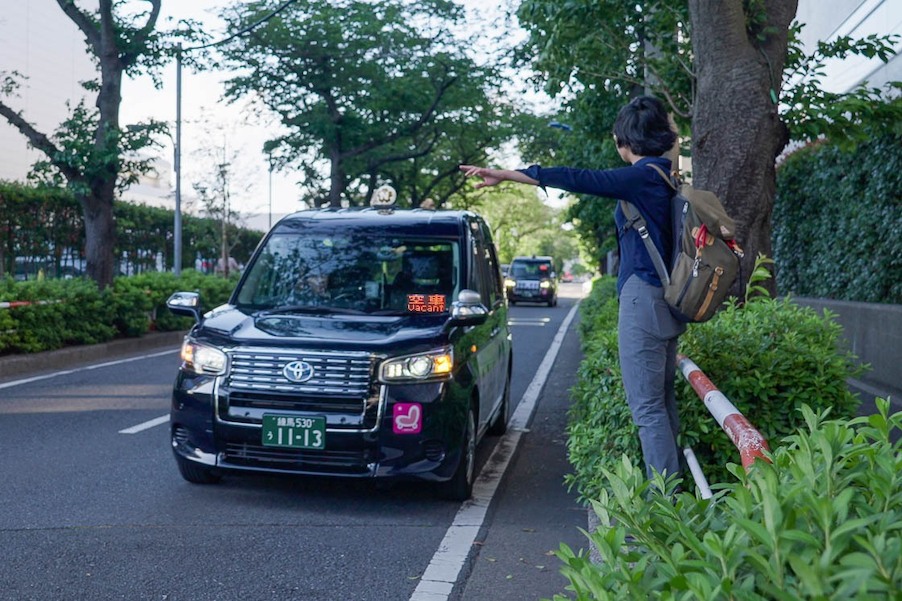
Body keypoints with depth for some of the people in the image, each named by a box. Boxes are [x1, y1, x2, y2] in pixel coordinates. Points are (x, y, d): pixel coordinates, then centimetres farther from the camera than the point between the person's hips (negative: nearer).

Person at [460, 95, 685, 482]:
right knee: (662, 401, 14)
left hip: (643, 298, -10)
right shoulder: (664, 176, 12)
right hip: (664, 300, 10)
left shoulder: (643, 176, -13)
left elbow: (579, 180, -16)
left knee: (647, 406, -6)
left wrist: (504, 175, -14)